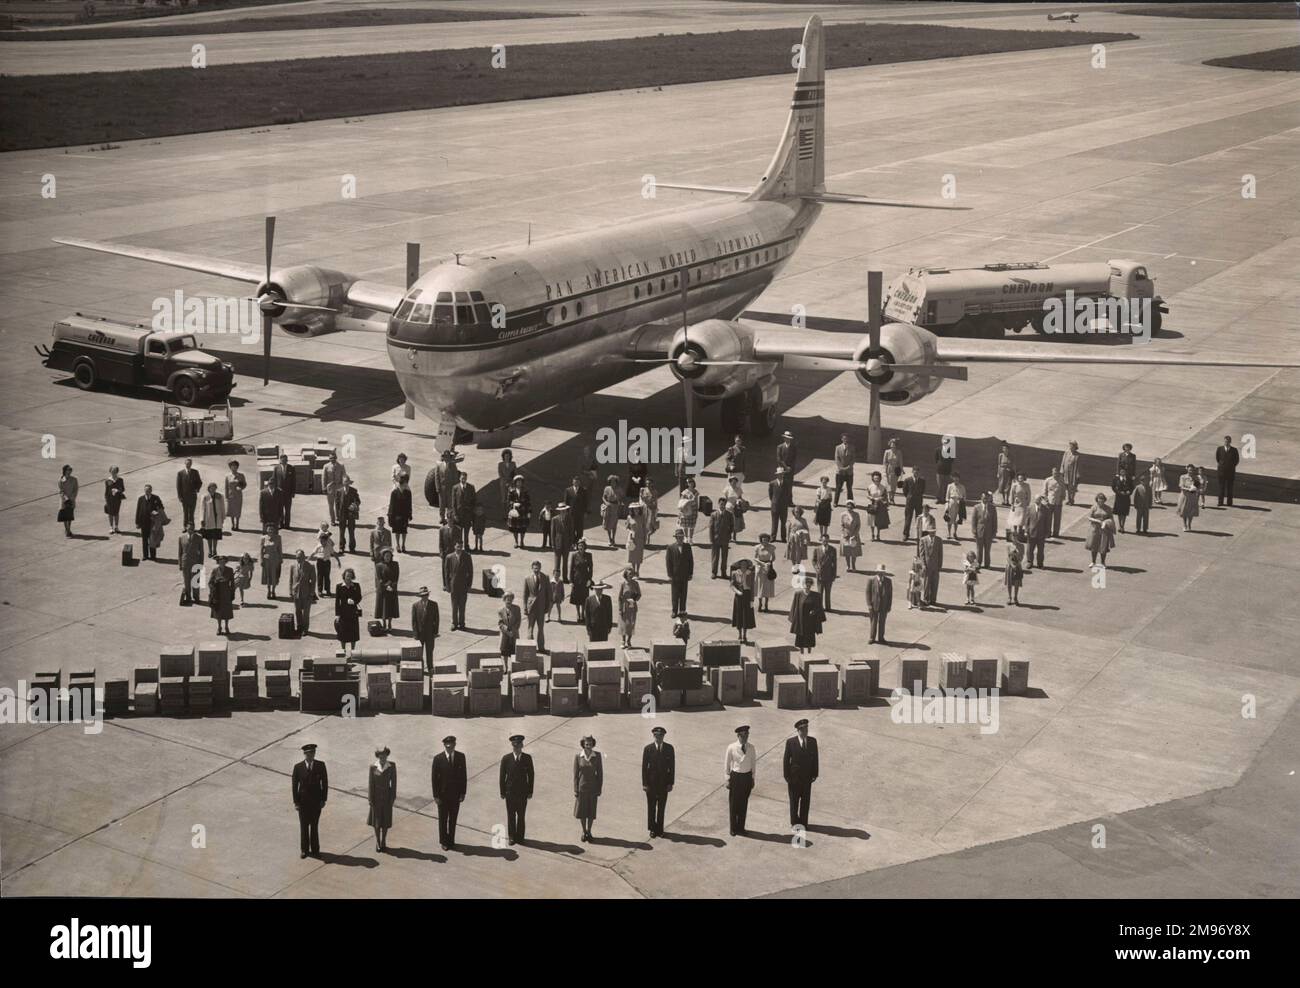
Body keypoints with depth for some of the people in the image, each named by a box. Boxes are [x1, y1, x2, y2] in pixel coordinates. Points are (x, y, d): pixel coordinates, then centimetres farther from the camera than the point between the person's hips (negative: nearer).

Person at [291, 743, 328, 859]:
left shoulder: (321, 765, -8)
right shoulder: (298, 767, -10)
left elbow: (325, 782, -2)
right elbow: (294, 785, -5)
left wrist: (324, 799, -4)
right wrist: (295, 802, -7)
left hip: (316, 801, 0)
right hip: (303, 801, 0)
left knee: (314, 826, 10)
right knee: (304, 826, 11)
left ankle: (315, 849, 21)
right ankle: (305, 849, 24)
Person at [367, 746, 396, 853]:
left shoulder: (391, 766, -11)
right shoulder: (373, 767, -11)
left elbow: (394, 782, -5)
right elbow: (371, 783, -7)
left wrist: (393, 797, -6)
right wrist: (371, 800, -6)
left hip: (386, 796, 0)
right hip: (376, 796, 0)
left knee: (385, 820, 11)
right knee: (377, 821, 10)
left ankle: (383, 843, 26)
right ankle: (377, 843, 24)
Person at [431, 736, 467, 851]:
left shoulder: (460, 757, -6)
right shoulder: (438, 758, -12)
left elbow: (464, 776, 0)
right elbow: (434, 777, -8)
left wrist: (463, 793, -3)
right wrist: (436, 796, -10)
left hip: (455, 795, 2)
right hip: (443, 794, -2)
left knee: (453, 819, 12)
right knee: (443, 819, 12)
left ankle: (451, 841, 26)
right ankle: (443, 841, 27)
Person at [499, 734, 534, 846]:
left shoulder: (527, 758, -1)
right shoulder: (506, 759, -2)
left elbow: (531, 775, 2)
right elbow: (502, 776, 1)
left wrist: (530, 791, 0)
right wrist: (502, 792, -2)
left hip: (523, 792, 0)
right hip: (510, 792, 0)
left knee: (521, 815, 3)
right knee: (511, 815, 5)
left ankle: (520, 836, 13)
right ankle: (512, 836, 14)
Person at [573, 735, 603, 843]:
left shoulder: (597, 755, -9)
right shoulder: (578, 756, -10)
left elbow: (600, 772, -3)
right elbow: (575, 774, -5)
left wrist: (599, 789, -4)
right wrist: (575, 790, -7)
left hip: (592, 787, 0)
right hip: (581, 786, 0)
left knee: (591, 811, 9)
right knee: (581, 810, 9)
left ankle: (589, 831, 29)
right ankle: (584, 831, 30)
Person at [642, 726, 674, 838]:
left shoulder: (669, 748, -2)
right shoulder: (648, 748, -6)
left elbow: (672, 766, 0)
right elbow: (644, 767, -4)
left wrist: (670, 783, -4)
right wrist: (644, 784, -8)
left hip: (664, 782, 1)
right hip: (651, 782, -1)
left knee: (661, 807, 7)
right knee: (651, 807, 8)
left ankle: (660, 829, 18)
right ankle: (652, 829, 20)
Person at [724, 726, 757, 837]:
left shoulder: (751, 748, -3)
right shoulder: (731, 748, -11)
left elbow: (753, 763, 8)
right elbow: (726, 764, -3)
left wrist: (752, 778, 8)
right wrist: (727, 779, -3)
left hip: (747, 777, 2)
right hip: (735, 776, -2)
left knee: (743, 804, 12)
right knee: (733, 804, 7)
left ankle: (741, 828, 25)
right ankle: (733, 829, 21)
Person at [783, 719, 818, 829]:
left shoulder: (813, 741, -3)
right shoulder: (790, 742, -11)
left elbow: (815, 758, 2)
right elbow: (786, 760, -6)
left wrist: (814, 774, -2)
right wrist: (787, 776, -8)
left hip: (807, 777, 2)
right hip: (794, 777, -2)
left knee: (805, 801, 9)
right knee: (794, 800, 11)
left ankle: (803, 822, 21)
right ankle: (794, 822, 26)